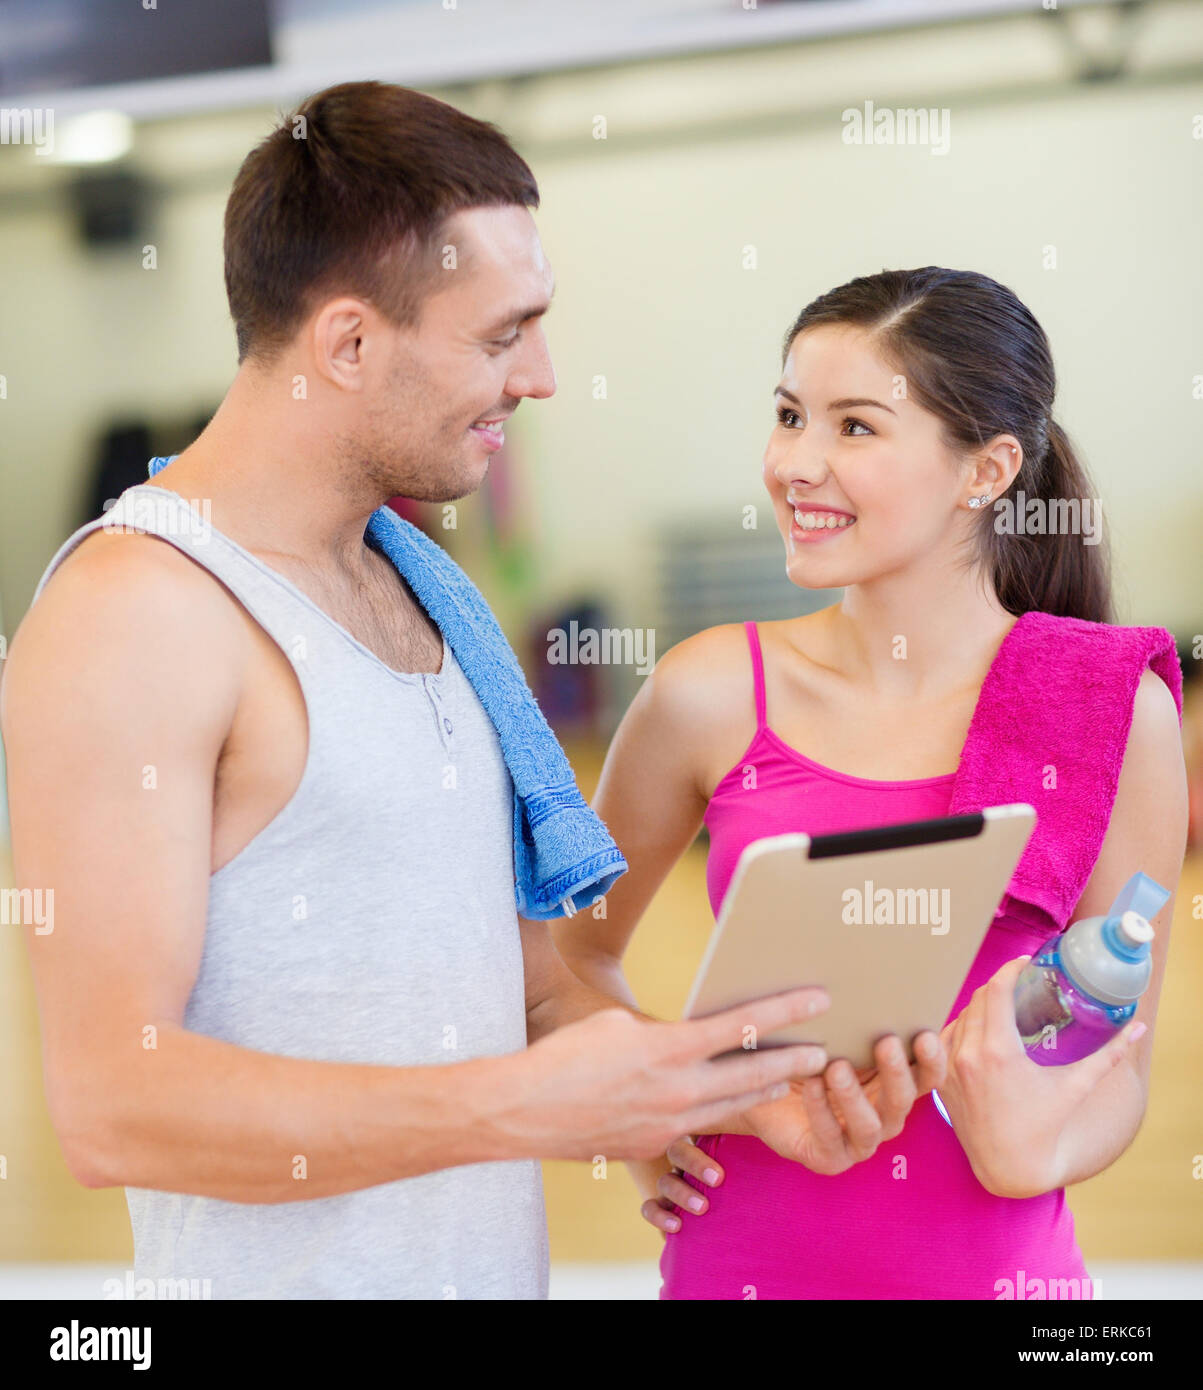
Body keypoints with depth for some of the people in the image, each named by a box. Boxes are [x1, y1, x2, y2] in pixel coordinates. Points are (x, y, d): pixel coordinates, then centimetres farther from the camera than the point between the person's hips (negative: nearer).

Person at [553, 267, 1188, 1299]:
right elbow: (575, 947, 9)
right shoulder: (712, 693, -5)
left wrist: (1031, 1153, -19)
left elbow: (1119, 1068, -1)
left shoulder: (1118, 712, -7)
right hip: (741, 1258, 1)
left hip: (989, 1266, -1)